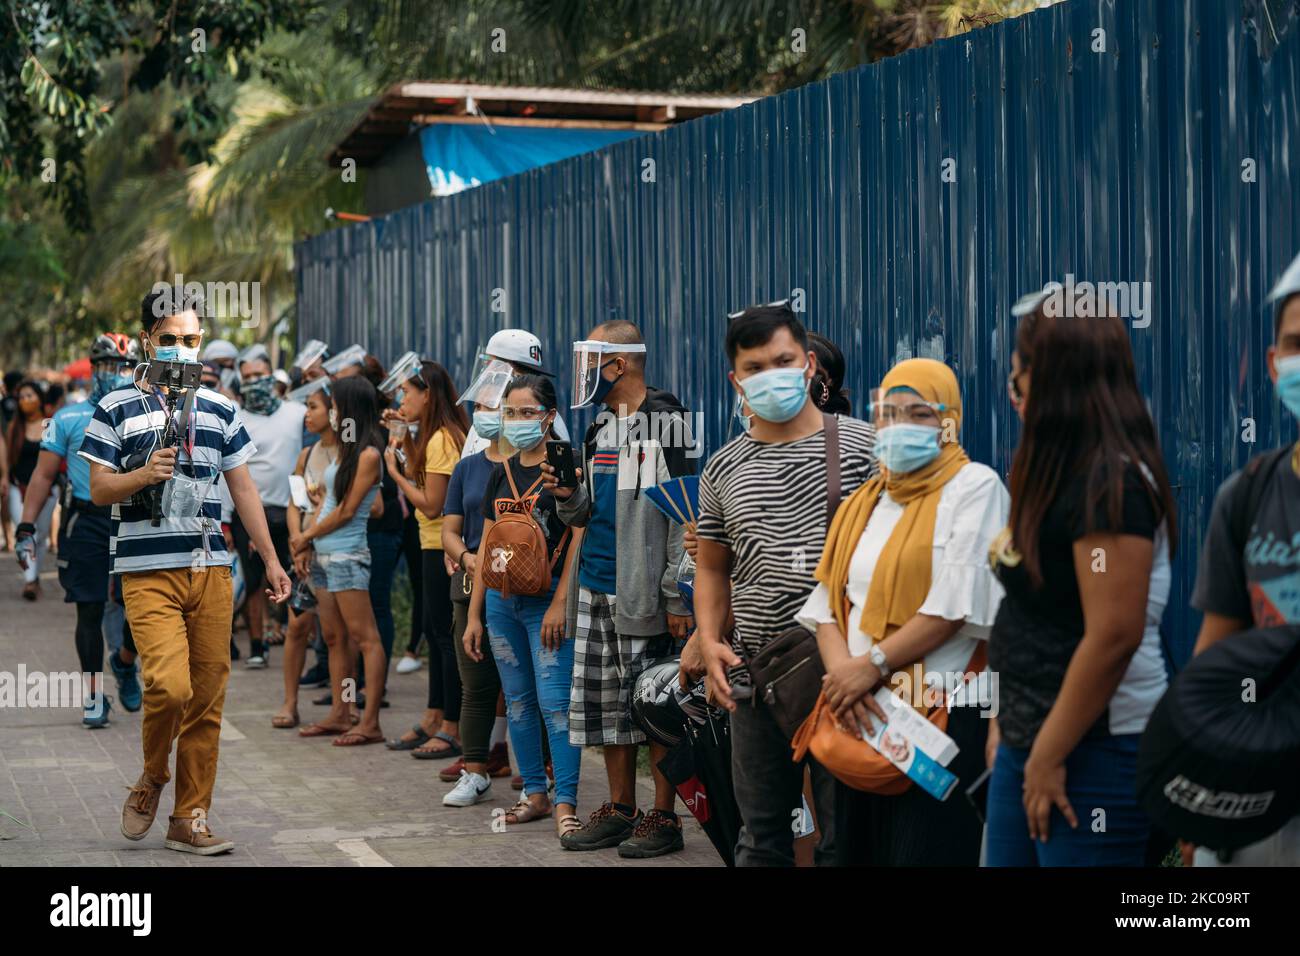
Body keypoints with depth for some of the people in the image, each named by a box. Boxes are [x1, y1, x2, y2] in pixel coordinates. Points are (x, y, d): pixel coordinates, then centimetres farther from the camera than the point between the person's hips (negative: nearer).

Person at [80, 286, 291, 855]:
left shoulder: (220, 410, 15)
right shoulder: (116, 409, 4)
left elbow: (243, 488, 19)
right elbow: (99, 489, 3)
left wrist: (271, 560, 16)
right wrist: (144, 475, -17)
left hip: (211, 570, 4)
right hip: (148, 571, -4)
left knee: (207, 700, 2)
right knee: (170, 685, -19)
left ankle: (190, 818, 12)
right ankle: (151, 779, 9)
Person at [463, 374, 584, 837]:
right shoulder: (502, 473, 14)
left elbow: (580, 537, -10)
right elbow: (488, 545, 16)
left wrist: (560, 603, -16)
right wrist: (474, 614, 14)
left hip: (547, 598, -7)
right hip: (501, 599, 7)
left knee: (554, 701, -11)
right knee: (517, 700, 10)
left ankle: (565, 803, -8)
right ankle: (535, 794, 19)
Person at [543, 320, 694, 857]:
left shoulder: (665, 421, -8)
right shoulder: (600, 429, 16)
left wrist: (677, 595, -16)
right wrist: (567, 496, -1)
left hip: (643, 590, -8)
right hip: (596, 588, 8)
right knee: (604, 702, 10)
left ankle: (664, 817, 5)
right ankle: (620, 810, 20)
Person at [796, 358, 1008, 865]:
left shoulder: (975, 487, -3)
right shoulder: (863, 503, 18)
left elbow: (957, 605, -13)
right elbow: (827, 605, 10)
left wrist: (871, 666, -12)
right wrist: (841, 670, -10)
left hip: (944, 715, -7)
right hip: (862, 716, 7)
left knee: (927, 851, -8)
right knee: (859, 851, 9)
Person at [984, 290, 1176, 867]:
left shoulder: (1111, 482, -17)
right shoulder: (1063, 473, 14)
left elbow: (1114, 635, -23)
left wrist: (1051, 756, -19)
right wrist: (1009, 720, 15)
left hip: (1094, 748, -9)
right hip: (1030, 739, 9)